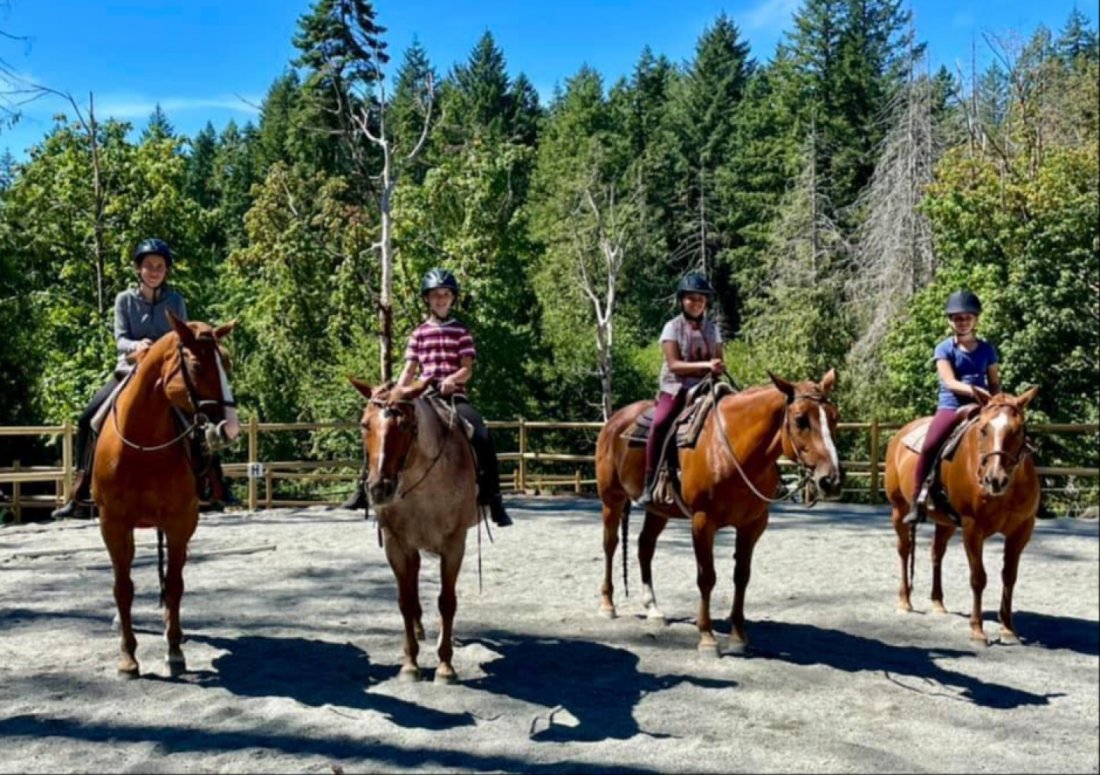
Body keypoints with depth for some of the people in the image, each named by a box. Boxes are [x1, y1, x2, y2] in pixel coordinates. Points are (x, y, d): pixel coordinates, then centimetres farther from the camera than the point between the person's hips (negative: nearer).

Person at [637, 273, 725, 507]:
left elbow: (719, 361, 11)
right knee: (660, 424, -29)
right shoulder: (673, 327, 0)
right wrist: (705, 365, -20)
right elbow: (674, 365, -10)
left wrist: (718, 368, -13)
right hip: (676, 387, -4)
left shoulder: (712, 328, 12)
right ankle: (650, 484, -22)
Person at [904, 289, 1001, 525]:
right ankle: (918, 500, -17)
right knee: (929, 446, -25)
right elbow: (949, 382, -11)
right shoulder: (944, 349, 1)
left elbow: (994, 383, 12)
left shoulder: (987, 350, 10)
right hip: (950, 407, -3)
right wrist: (973, 390, -27)